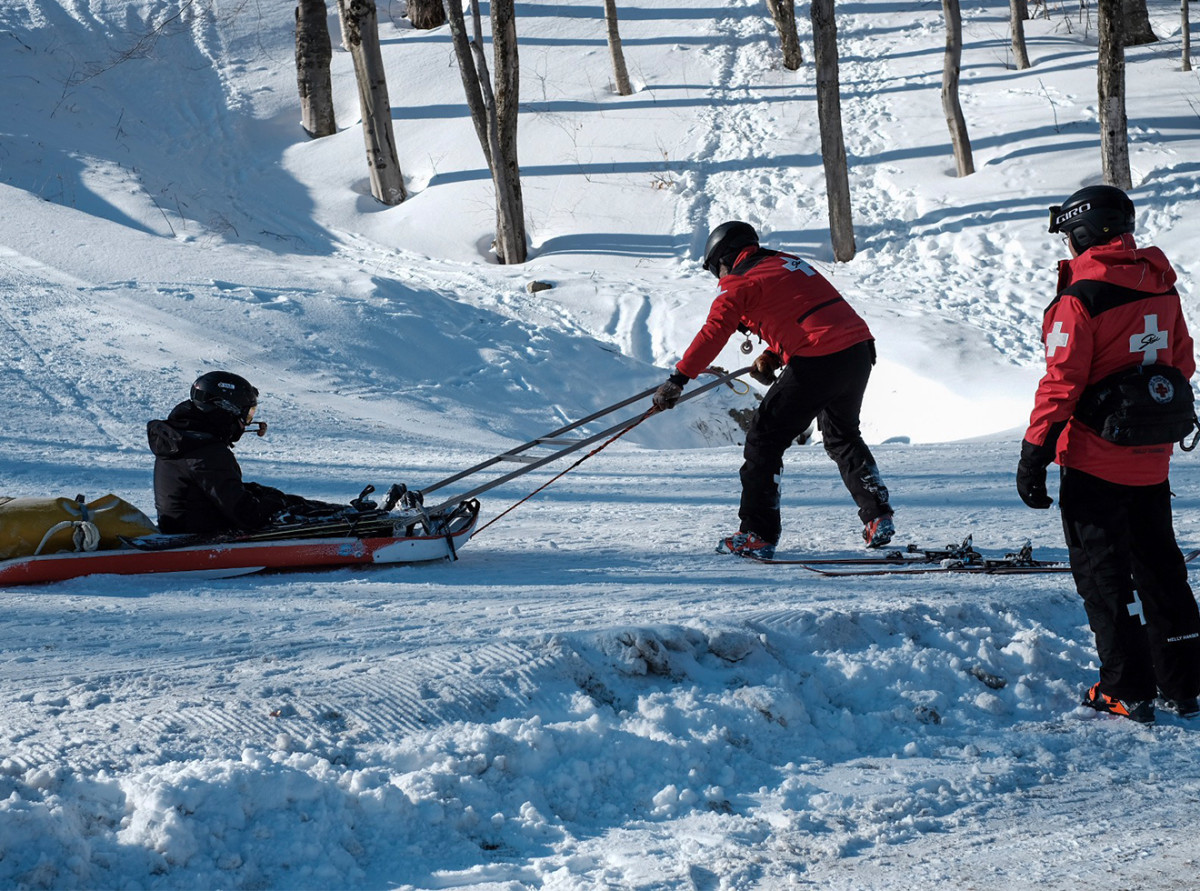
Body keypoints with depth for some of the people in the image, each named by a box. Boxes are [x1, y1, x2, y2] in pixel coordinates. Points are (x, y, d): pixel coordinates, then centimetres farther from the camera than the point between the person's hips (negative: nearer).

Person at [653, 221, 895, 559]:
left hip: (818, 362, -8)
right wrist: (772, 356, 20)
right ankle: (878, 518, 25)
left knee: (764, 439, 2)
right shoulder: (787, 263, 25)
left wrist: (678, 379, -13)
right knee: (842, 436, 29)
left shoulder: (741, 282, -1)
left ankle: (757, 535, 0)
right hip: (859, 351, 8)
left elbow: (714, 332, -11)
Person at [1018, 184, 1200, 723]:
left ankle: (1127, 692, 4)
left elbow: (1062, 384, -18)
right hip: (1152, 464, 7)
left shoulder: (1080, 299, -17)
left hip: (1095, 464, -7)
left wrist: (1034, 455, -13)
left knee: (1102, 575, 3)